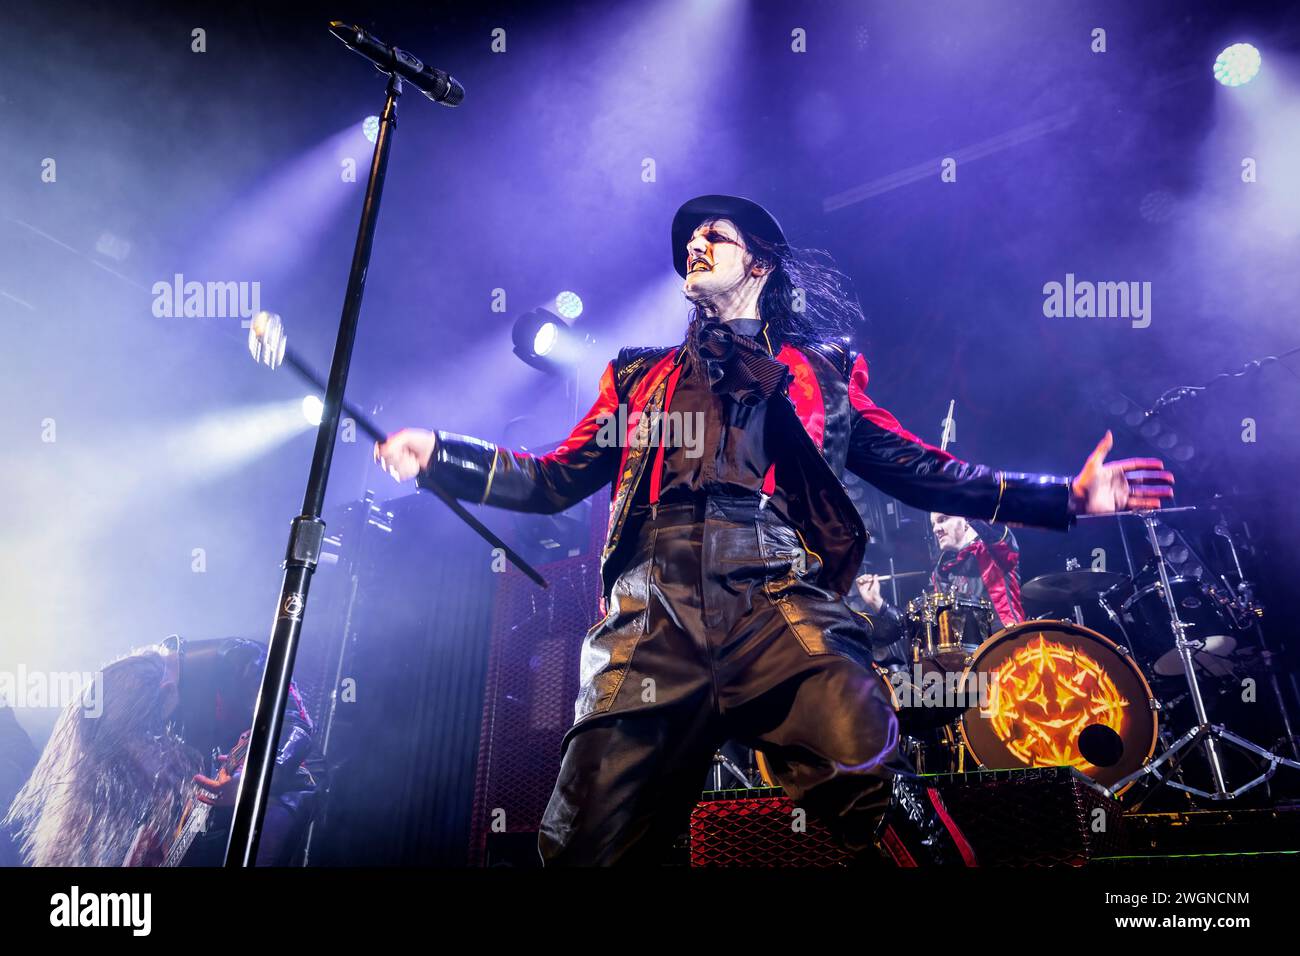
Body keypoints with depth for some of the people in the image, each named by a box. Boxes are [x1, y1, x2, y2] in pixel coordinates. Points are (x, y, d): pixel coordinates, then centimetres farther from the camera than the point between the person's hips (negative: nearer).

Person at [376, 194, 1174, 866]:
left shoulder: (820, 375, 22)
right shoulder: (640, 378, 27)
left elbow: (922, 471, 18)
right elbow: (554, 480, 23)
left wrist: (1065, 496, 9)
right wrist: (439, 456, 10)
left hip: (782, 608, -1)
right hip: (652, 623, 2)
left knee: (878, 795, -27)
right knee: (591, 843, -4)